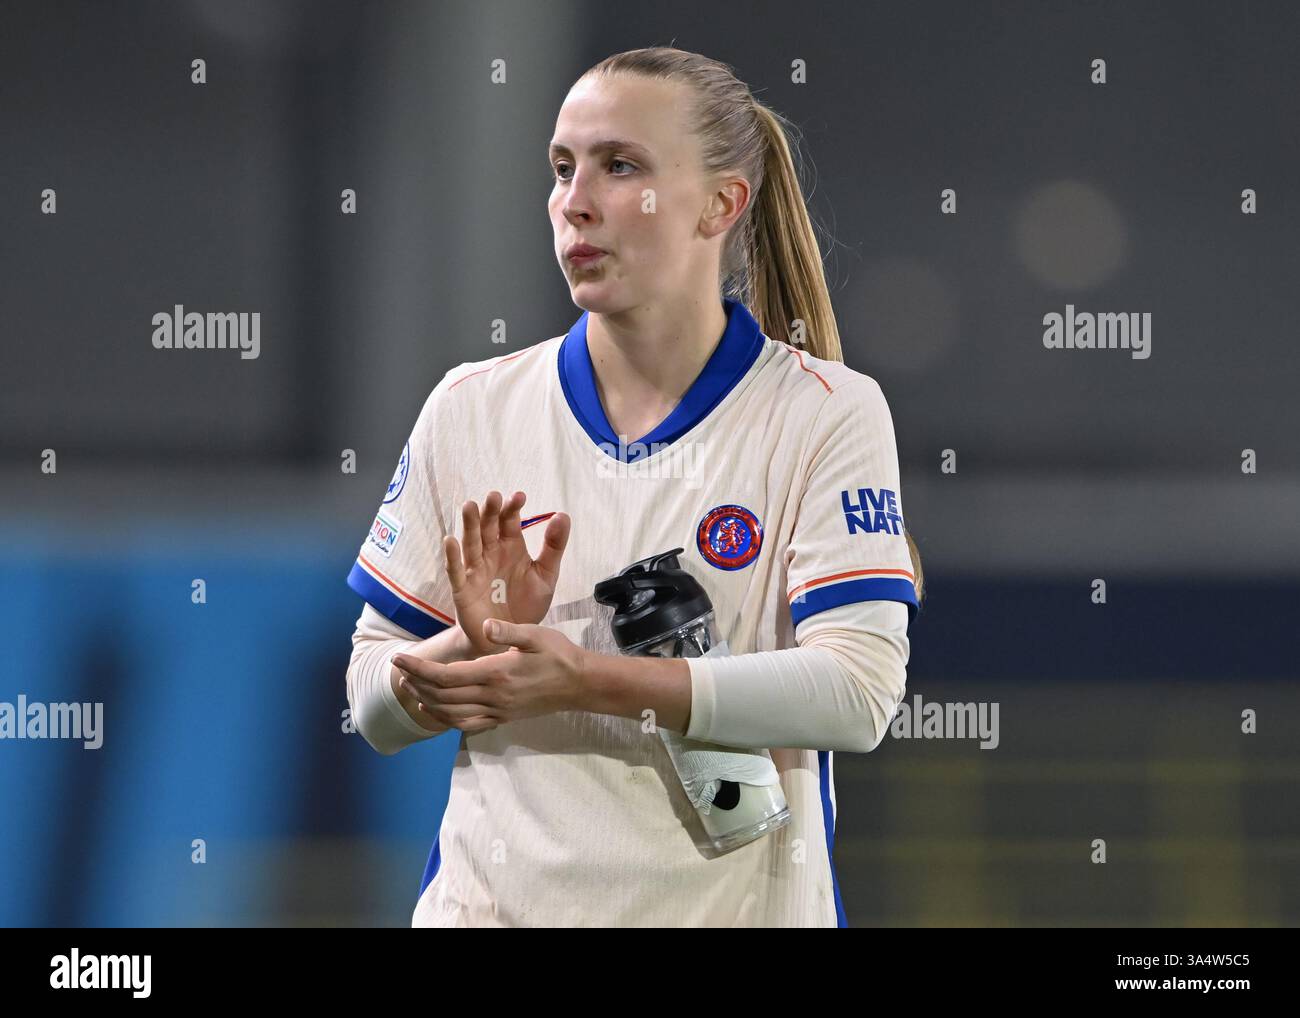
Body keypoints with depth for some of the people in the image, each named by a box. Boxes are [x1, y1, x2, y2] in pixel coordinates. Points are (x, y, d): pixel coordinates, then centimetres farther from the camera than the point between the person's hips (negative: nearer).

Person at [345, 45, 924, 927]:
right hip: (499, 898, 2)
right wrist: (479, 644, -19)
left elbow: (859, 692, -18)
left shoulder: (830, 413, -6)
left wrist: (589, 681, -25)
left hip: (736, 900, -2)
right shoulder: (471, 409, 2)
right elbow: (376, 708, 1)